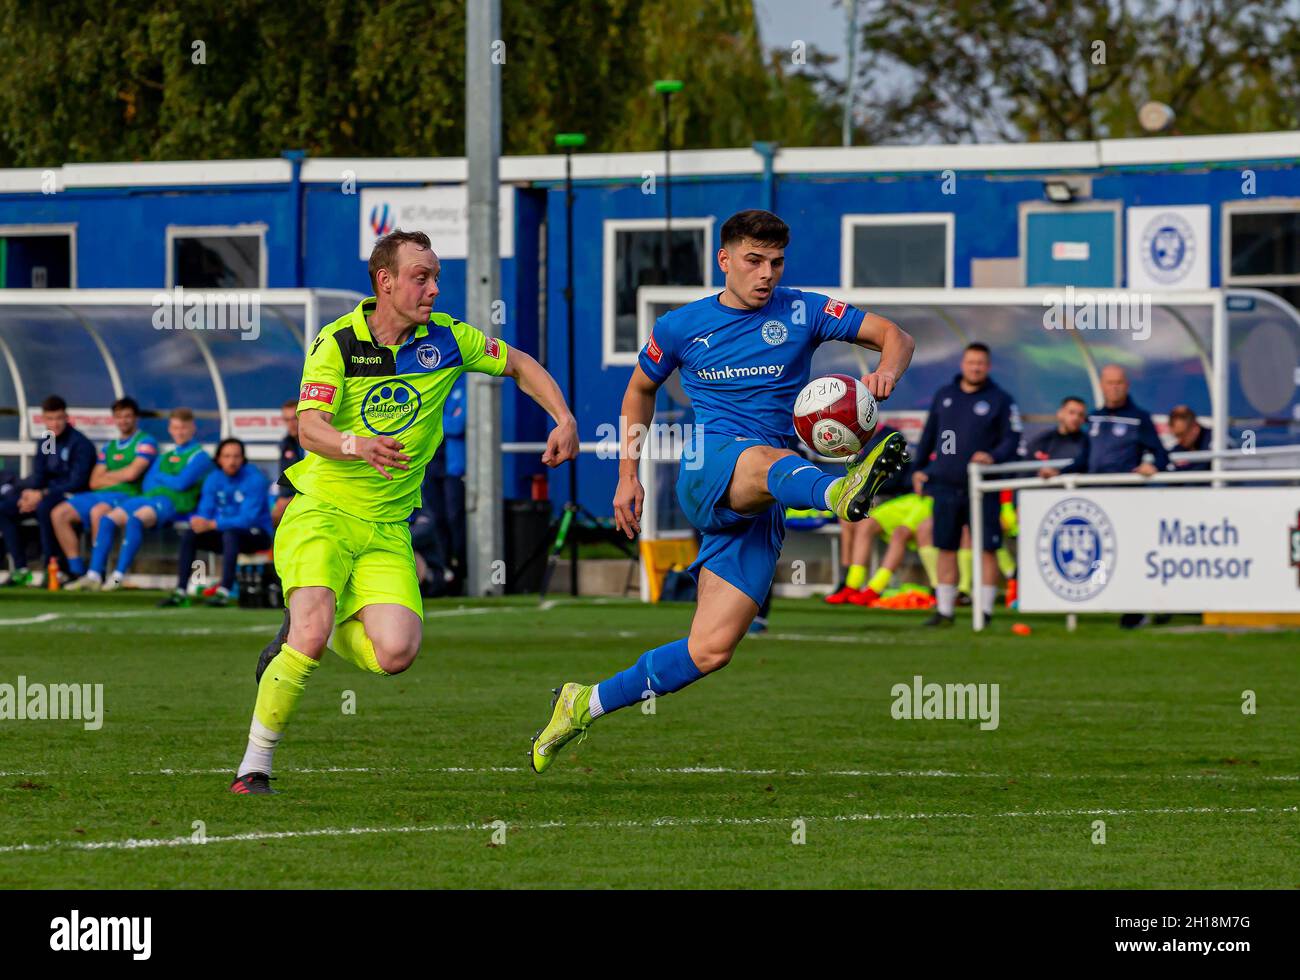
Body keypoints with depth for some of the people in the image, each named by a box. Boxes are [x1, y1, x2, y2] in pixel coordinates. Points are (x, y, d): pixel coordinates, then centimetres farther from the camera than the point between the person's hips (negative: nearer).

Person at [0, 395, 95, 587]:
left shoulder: (80, 444, -12)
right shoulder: (44, 441, 10)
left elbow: (77, 483, -18)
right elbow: (38, 475, 13)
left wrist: (41, 495, -21)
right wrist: (30, 493, -10)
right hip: (47, 494, 8)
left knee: (44, 507, -38)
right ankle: (21, 569, -10)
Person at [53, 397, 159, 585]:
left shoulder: (145, 441, 3)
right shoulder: (109, 447, 24)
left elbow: (132, 473, -10)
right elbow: (94, 482, 15)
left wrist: (107, 476, 5)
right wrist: (118, 477, 0)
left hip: (127, 495, -8)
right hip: (99, 494, 8)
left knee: (97, 511, -38)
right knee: (59, 514, -8)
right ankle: (77, 571, -10)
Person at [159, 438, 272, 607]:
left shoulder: (254, 479, -17)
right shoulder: (214, 479, 1)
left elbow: (248, 519, -25)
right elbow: (204, 511, -1)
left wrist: (212, 524, -31)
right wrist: (198, 521, -28)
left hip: (256, 534, -6)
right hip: (224, 532, 6)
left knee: (230, 534, -36)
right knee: (188, 534, -14)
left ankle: (224, 592, -39)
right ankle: (180, 592, -14)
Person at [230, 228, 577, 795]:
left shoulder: (446, 339, 1)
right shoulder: (337, 342, -9)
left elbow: (519, 365, 16)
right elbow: (310, 428, -21)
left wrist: (564, 419, 0)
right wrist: (356, 445, -43)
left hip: (387, 529, 4)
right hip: (321, 513, -4)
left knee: (395, 655, -17)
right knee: (312, 632, -27)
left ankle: (315, 629, 16)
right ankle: (253, 768, -12)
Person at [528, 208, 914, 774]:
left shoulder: (800, 313, 9)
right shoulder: (680, 328, 11)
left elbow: (894, 336, 6)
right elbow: (640, 391, 28)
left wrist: (885, 375, -17)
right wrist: (628, 476, 21)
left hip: (761, 510, 2)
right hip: (706, 472, -2)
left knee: (711, 650, -7)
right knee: (765, 459, -41)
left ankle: (585, 704, 9)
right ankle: (838, 491, -78)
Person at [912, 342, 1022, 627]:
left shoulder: (1001, 400, 1)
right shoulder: (944, 396, 13)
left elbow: (1012, 440, -4)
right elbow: (929, 435, 21)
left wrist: (993, 457, -21)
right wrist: (919, 468, 16)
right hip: (945, 485, 3)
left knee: (986, 549, -4)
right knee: (945, 548, 5)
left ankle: (985, 610, 1)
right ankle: (944, 610, 11)